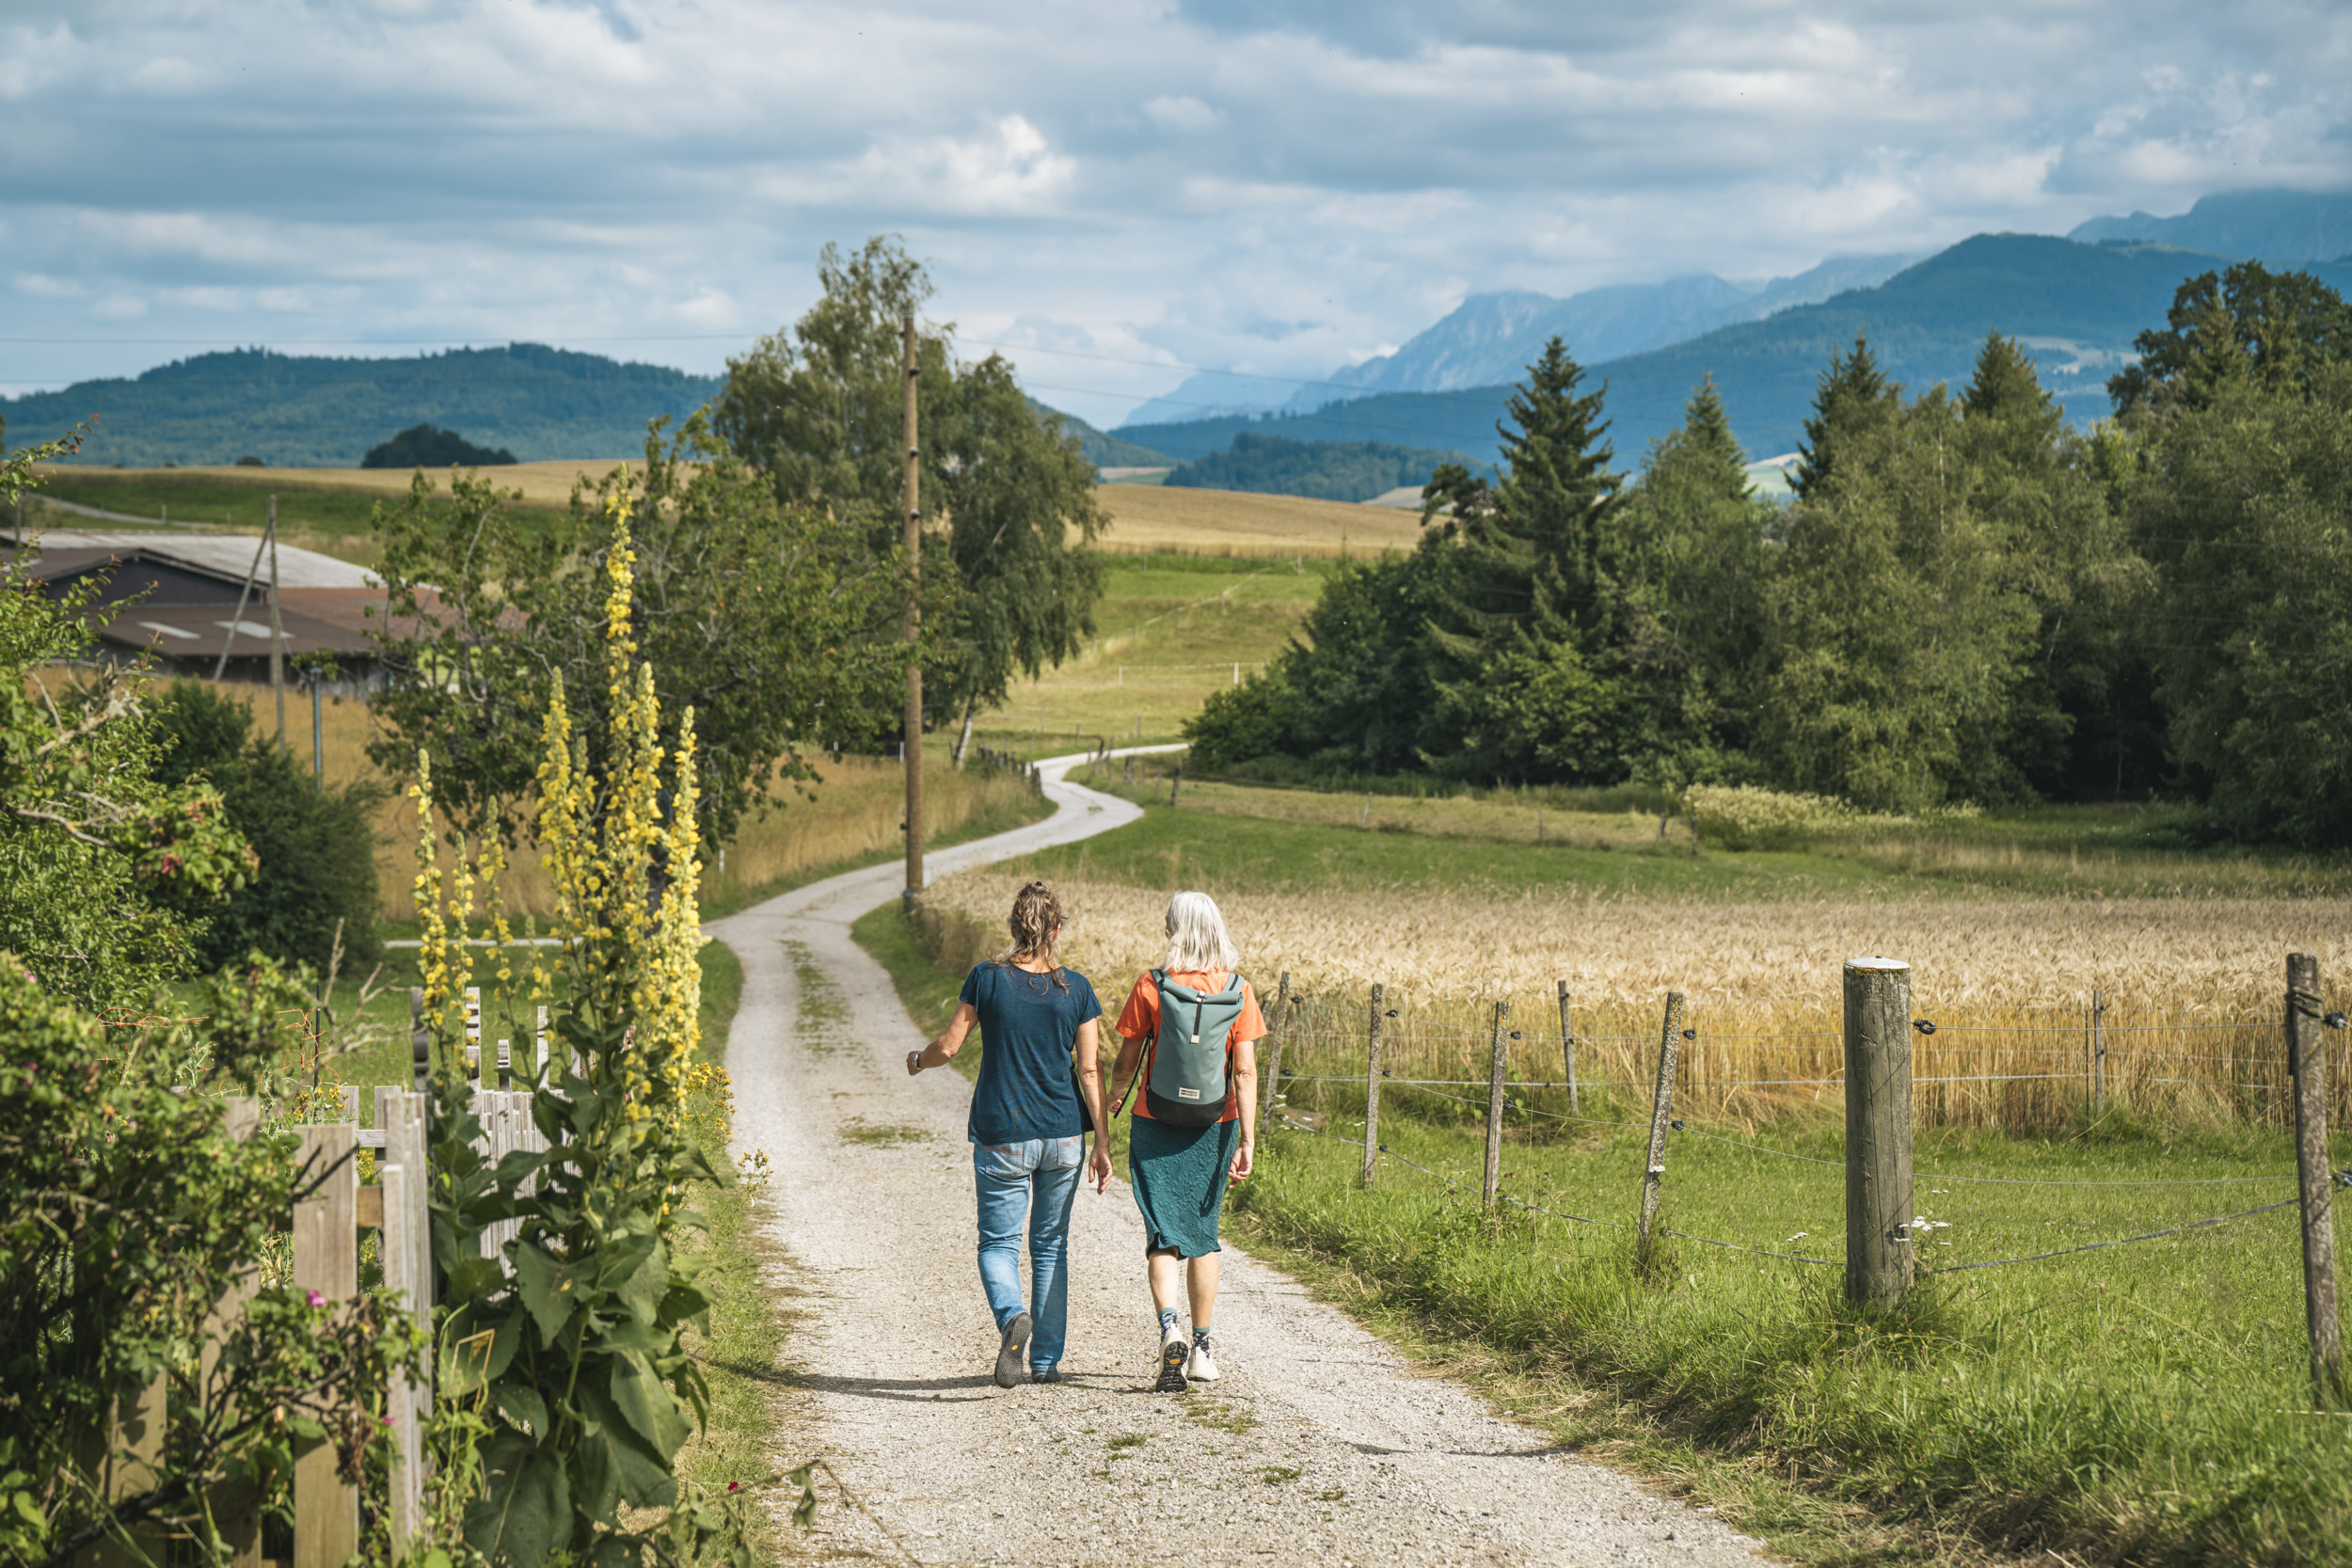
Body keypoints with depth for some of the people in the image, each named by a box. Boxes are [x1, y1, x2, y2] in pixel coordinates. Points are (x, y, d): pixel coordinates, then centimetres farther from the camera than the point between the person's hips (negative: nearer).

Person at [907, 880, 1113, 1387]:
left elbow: (948, 1047, -4)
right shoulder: (1076, 989, -3)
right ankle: (1046, 1359, 17)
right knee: (1051, 1245, 15)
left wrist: (917, 1060, 19)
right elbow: (1090, 1070, -4)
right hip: (1063, 1135, 2)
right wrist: (1103, 1144, 0)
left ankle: (1012, 1317, -24)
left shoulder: (987, 978, -7)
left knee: (999, 1244, 7)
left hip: (1002, 1137, -2)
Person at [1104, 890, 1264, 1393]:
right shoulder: (1238, 991, -4)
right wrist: (1248, 1142, -6)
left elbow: (1126, 1062, -3)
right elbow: (1245, 1072, -8)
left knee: (1164, 1236, 0)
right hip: (1214, 1126, 2)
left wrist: (1115, 1097, 18)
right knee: (1204, 1234, 16)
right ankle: (1201, 1349, 21)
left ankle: (1169, 1330, -23)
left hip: (1155, 1124, -2)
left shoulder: (1151, 987, -9)